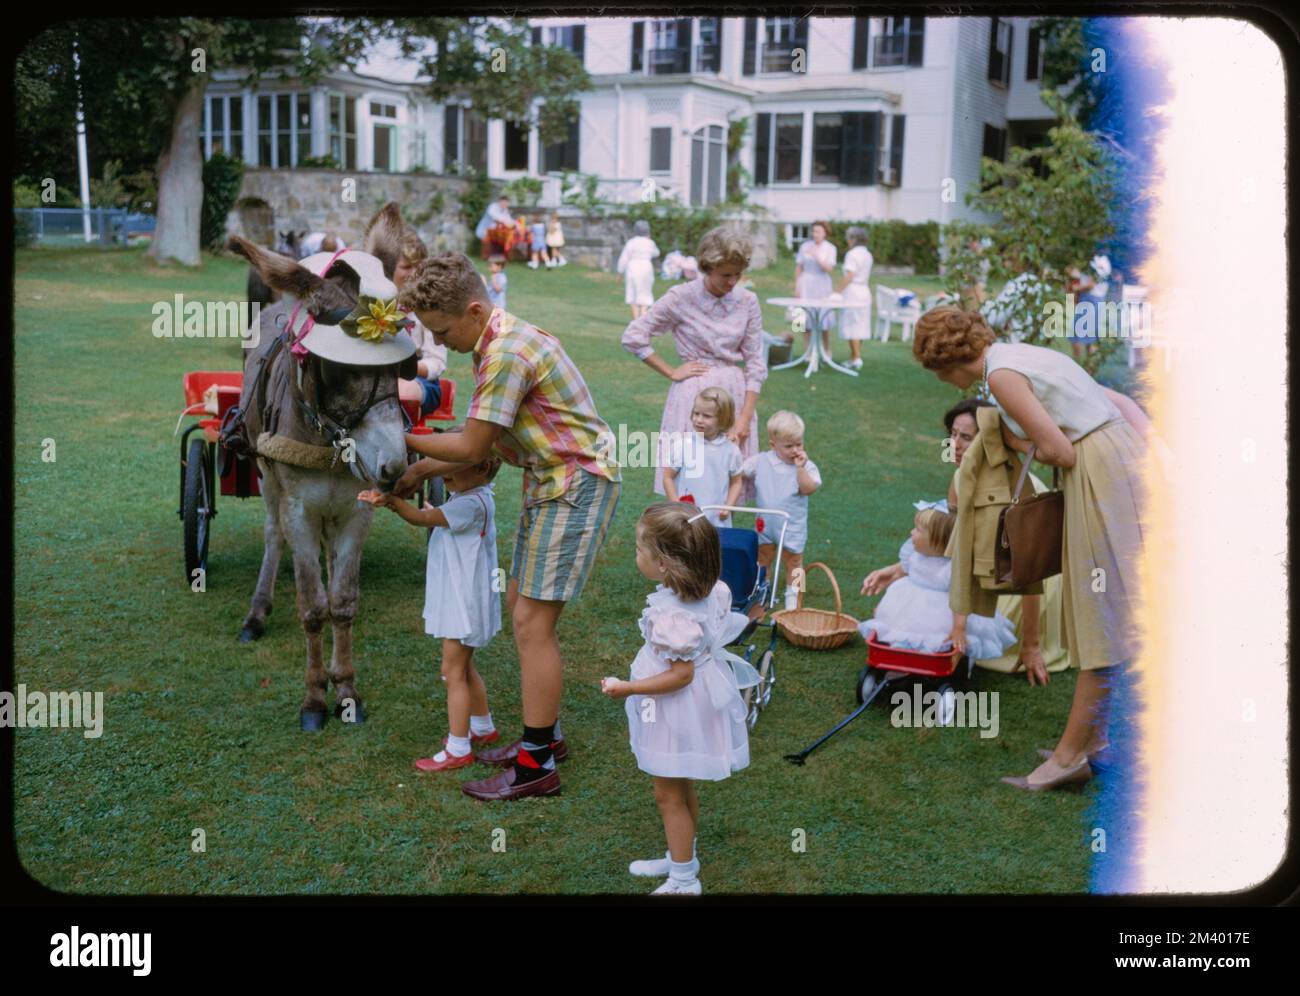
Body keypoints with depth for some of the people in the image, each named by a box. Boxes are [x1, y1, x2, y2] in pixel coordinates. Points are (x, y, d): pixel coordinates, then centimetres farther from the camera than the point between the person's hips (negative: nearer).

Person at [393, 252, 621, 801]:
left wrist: (403, 441, -5)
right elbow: (492, 444, 10)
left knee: (532, 622, -8)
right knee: (521, 605, 15)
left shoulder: (508, 353, -23)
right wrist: (419, 471, 7)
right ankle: (545, 734, 27)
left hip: (577, 483, -10)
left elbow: (472, 448, -17)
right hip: (549, 482, 10)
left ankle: (537, 763, 0)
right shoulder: (500, 341, 10)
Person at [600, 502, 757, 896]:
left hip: (677, 713, -9)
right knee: (682, 790, 25)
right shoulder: (710, 590, -6)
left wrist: (627, 688, -24)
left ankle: (683, 880, 20)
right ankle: (682, 857, 42)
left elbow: (680, 675, -29)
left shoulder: (672, 615, -32)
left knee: (669, 795, 7)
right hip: (696, 705, 9)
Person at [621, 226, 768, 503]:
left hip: (735, 395, 3)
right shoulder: (681, 297, -6)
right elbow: (632, 337, -4)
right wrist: (671, 373, -4)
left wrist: (745, 418, -4)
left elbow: (756, 364, 3)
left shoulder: (747, 301, 2)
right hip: (693, 394, -3)